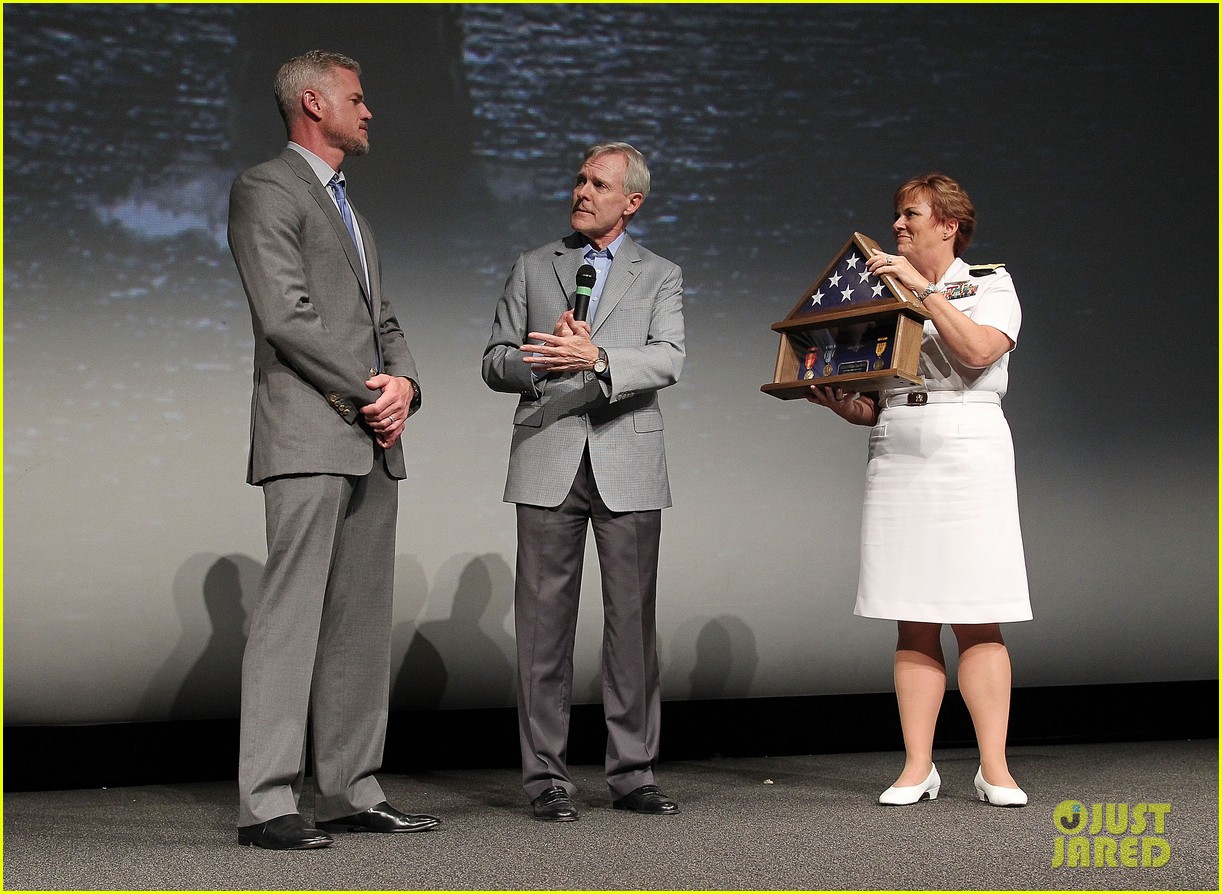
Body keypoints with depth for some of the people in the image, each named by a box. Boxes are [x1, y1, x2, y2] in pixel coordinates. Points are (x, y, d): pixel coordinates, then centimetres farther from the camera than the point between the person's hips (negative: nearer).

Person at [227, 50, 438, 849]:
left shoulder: (351, 212, 26)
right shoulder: (266, 190, -2)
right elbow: (287, 315, -13)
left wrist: (404, 384, 0)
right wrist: (366, 393, -10)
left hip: (374, 443, 9)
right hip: (309, 437, -9)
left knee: (364, 622, 7)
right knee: (293, 615, -12)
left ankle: (351, 790, 11)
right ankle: (267, 802, -11)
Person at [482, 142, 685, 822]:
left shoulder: (661, 277, 11)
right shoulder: (533, 269, 15)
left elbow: (668, 360, -6)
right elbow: (497, 363, 12)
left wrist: (595, 357, -23)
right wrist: (541, 362, -10)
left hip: (629, 465, 0)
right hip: (548, 464, 1)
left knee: (633, 620, 1)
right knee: (545, 620, -1)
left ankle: (633, 773, 9)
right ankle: (547, 777, 3)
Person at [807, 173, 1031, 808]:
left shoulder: (990, 284, 7)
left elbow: (979, 351, -15)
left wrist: (926, 288, -15)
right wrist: (838, 401, -3)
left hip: (968, 456, -4)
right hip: (896, 457, 4)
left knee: (977, 622, -7)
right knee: (914, 624, 1)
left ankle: (994, 769, -4)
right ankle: (917, 767, 3)